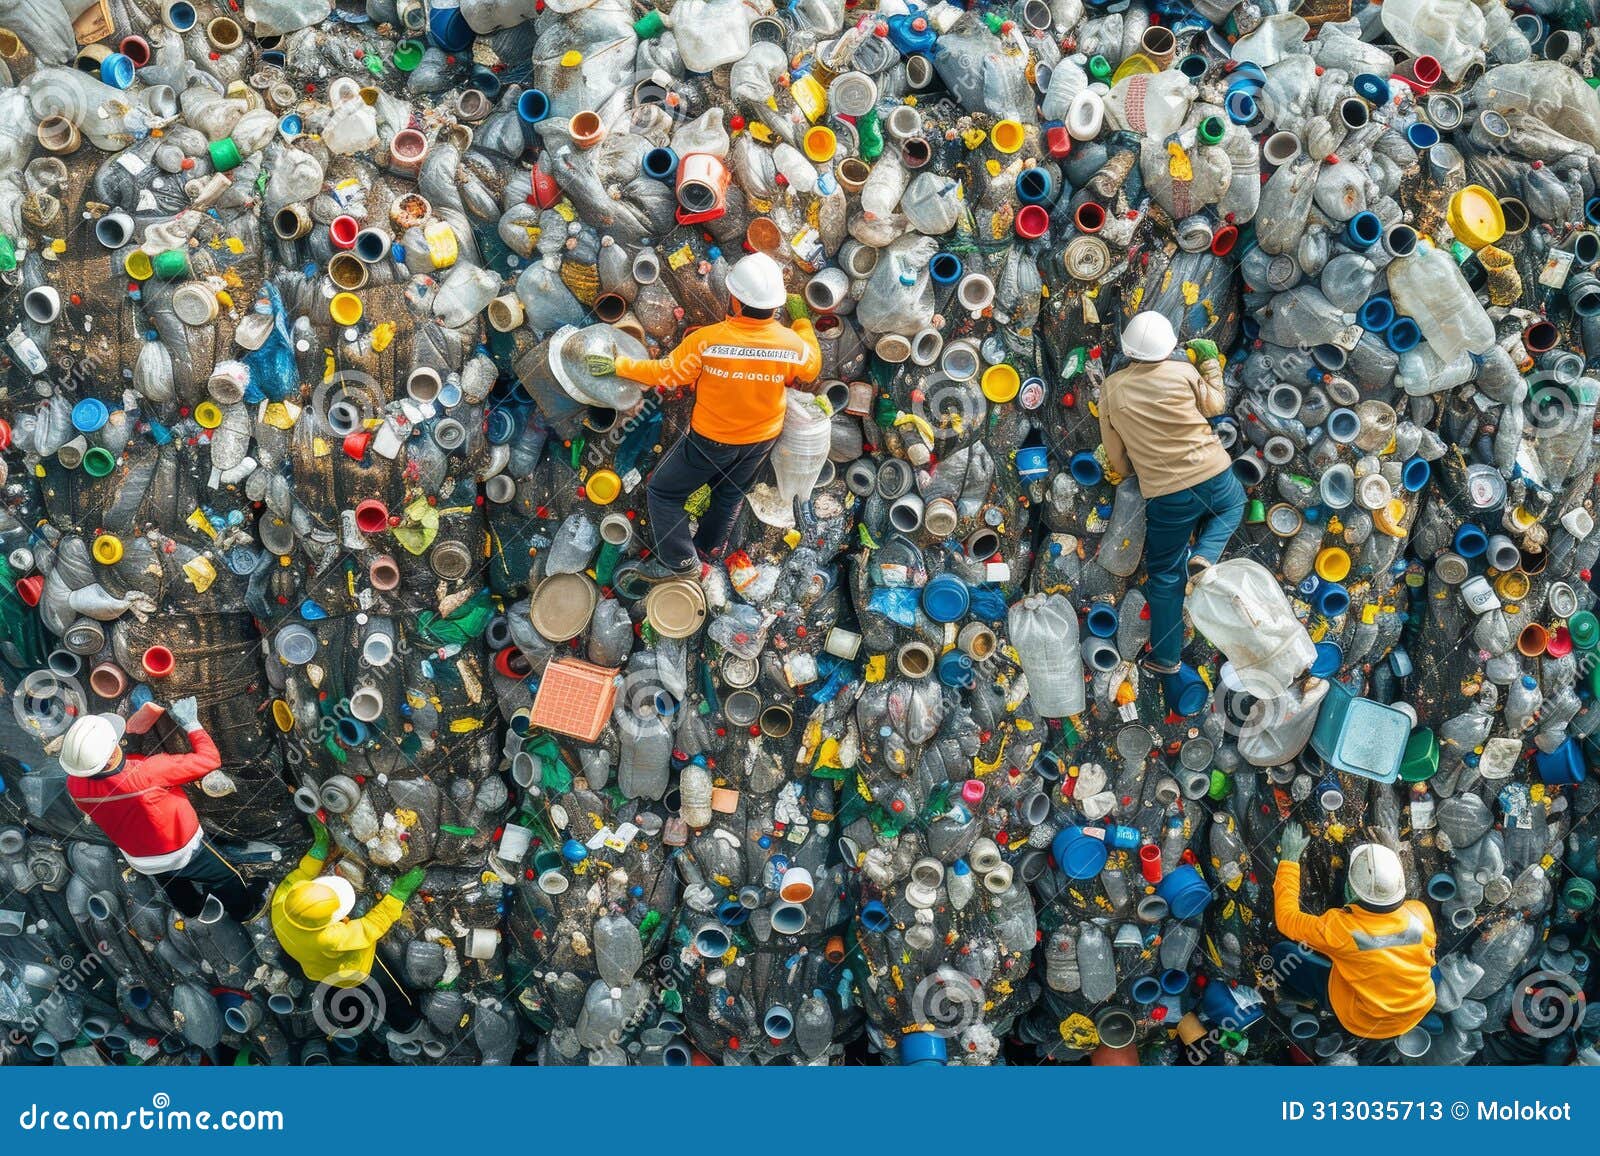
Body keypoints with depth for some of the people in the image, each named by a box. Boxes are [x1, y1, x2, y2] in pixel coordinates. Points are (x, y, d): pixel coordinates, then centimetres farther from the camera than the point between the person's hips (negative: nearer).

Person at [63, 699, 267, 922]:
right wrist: (190, 722, -21)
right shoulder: (147, 774, -45)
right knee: (225, 878, 26)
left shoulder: (75, 785, -27)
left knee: (174, 886, 36)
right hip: (181, 852, -5)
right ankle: (245, 909, 52)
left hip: (138, 859, 5)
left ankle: (193, 908, 65)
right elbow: (209, 759, -34)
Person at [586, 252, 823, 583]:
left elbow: (665, 373, -19)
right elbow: (812, 369, 1)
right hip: (762, 440, 4)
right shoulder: (792, 343, -22)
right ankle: (708, 546, 52)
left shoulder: (708, 340, -31)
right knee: (730, 493, 31)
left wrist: (619, 366, -5)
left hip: (712, 440, -4)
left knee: (662, 492, 17)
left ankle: (680, 561, 23)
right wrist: (802, 321, 10)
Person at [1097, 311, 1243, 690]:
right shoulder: (1184, 372, -7)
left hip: (1165, 496, 0)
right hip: (1214, 477, 0)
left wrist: (1124, 473, 23)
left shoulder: (1111, 389, -5)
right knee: (1232, 506, 36)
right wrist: (1210, 362, 23)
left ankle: (1166, 657, 22)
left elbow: (1116, 456, 3)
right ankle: (1204, 557, 8)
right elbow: (1216, 405, 12)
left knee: (1165, 573, 16)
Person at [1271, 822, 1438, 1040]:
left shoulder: (1338, 928, -35)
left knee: (1282, 953, 0)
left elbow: (1286, 917, -16)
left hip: (1365, 1025, -3)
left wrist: (1289, 859, -10)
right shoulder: (1420, 913, -24)